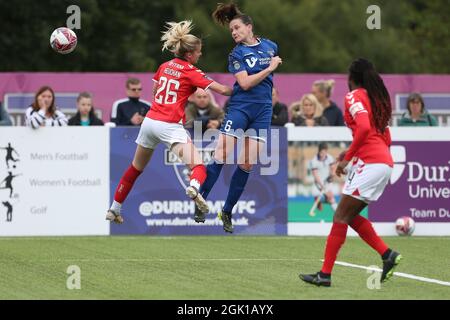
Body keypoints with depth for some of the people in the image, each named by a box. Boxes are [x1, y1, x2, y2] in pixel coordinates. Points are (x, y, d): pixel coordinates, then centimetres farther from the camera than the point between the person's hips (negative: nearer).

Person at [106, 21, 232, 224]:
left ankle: (114, 209, 29)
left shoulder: (165, 66, 12)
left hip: (150, 121, 6)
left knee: (135, 168, 23)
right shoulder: (191, 72, -5)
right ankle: (194, 187, -48)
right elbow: (222, 89, -8)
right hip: (170, 126, -6)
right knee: (198, 166, -13)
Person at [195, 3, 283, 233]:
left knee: (246, 165, 1)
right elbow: (245, 83, -13)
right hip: (239, 108, -3)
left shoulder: (270, 46, 10)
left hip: (263, 111, 3)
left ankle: (227, 212, 12)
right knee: (220, 157, -12)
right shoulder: (237, 53, -1)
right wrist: (269, 68, -12)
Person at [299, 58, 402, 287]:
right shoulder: (378, 99, 21)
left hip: (369, 163, -9)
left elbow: (364, 127, -21)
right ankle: (388, 255, 5)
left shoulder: (355, 96, -4)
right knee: (350, 216, 14)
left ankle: (325, 274, -10)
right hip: (384, 163, 9)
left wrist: (347, 158, -15)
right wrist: (353, 153, 22)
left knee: (341, 216, -7)